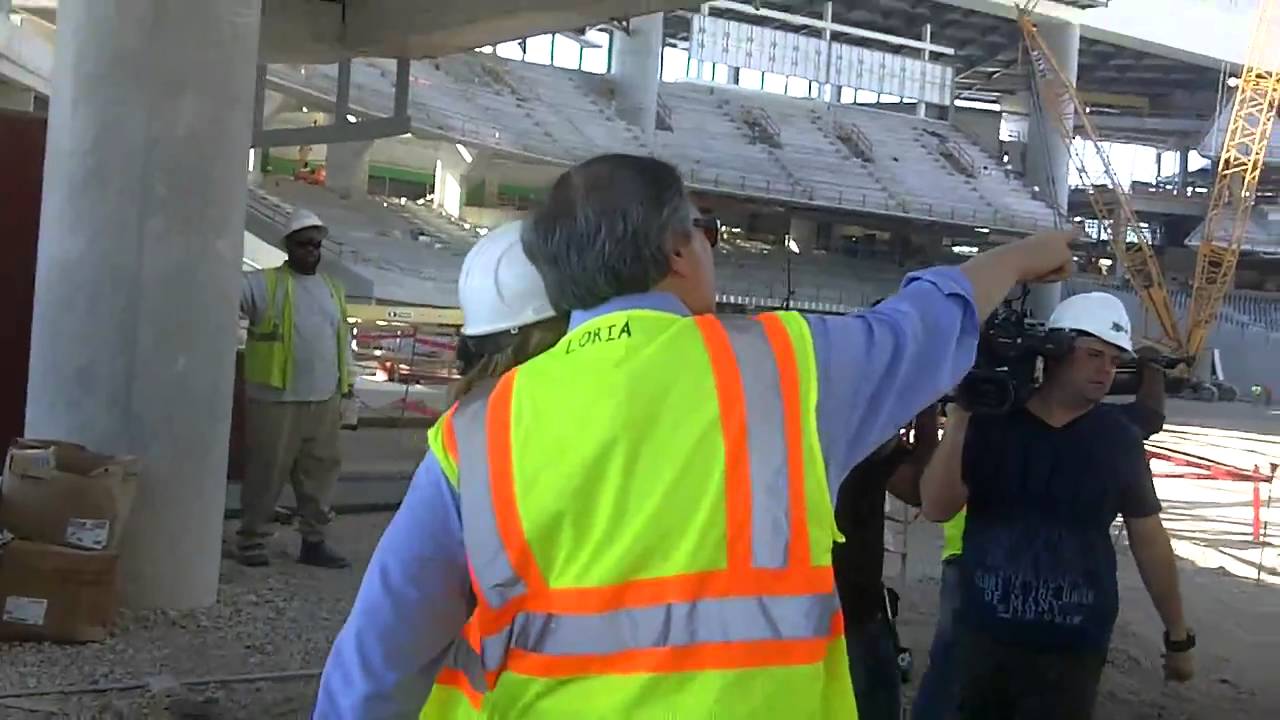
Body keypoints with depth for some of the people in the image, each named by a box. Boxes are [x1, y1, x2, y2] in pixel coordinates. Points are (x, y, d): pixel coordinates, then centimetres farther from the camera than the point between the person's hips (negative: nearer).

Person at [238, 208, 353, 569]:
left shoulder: (333, 290, 14)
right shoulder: (266, 284, -2)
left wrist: (343, 390, 16)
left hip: (323, 401, 5)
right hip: (276, 399, -5)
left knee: (320, 472, 10)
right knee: (266, 472, 1)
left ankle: (313, 541, 19)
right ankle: (252, 539, 11)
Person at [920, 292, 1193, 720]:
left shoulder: (1118, 438, -2)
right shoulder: (992, 418, -4)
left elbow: (1148, 539, 5)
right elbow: (936, 509, -9)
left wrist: (1178, 636, 9)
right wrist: (958, 418, -17)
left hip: (1073, 648, -1)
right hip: (983, 634, 1)